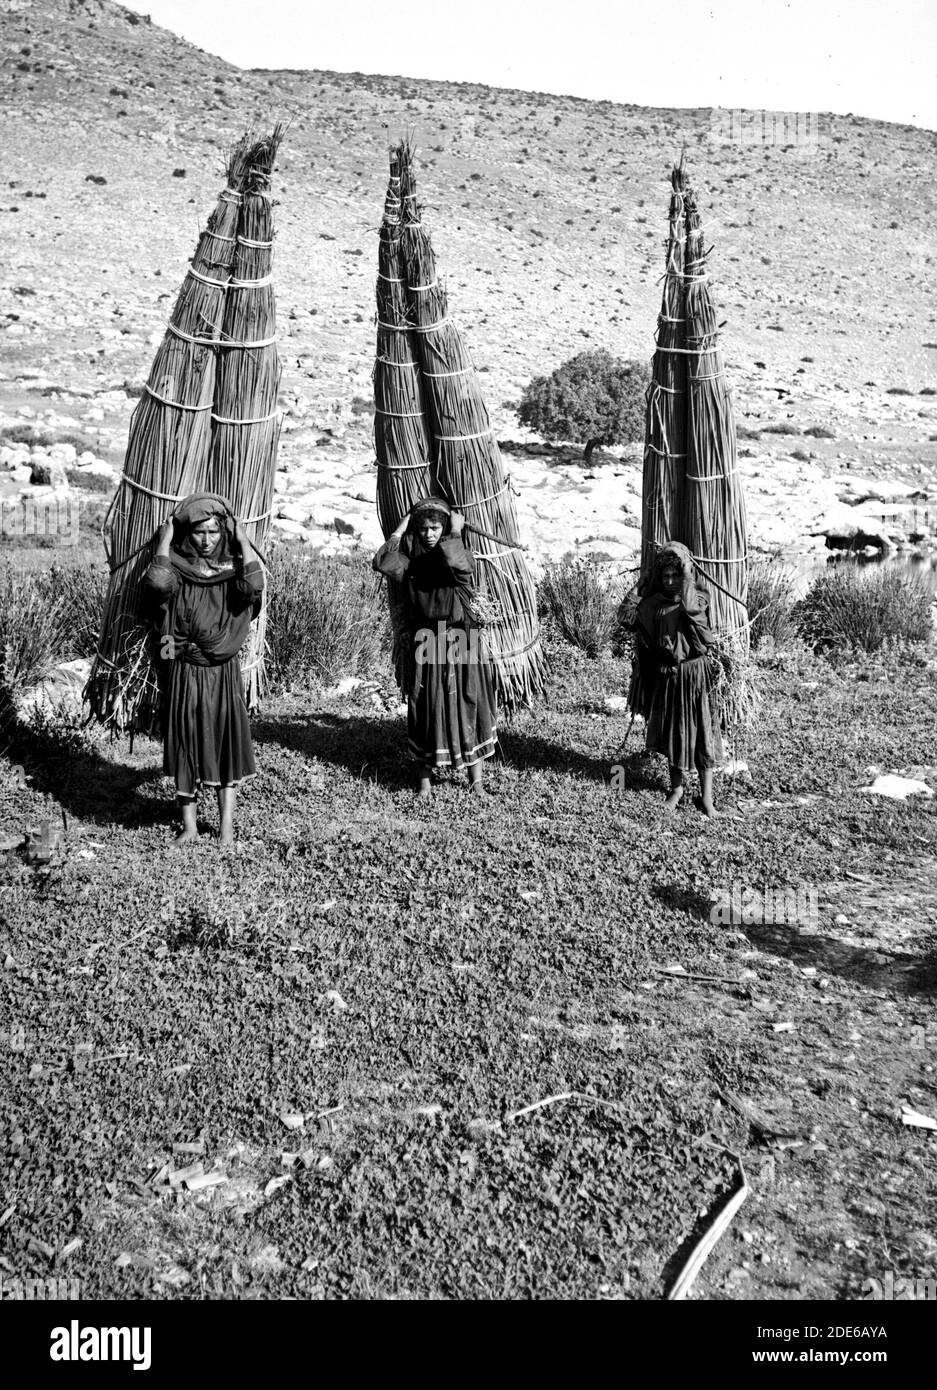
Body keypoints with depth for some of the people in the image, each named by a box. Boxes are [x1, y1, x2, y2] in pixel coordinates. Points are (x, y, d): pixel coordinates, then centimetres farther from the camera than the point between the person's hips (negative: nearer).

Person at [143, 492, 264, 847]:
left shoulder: (231, 566, 0)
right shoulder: (175, 566, -3)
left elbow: (253, 587, -23)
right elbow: (157, 584, -27)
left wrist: (242, 540, -15)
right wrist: (164, 541, -15)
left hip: (224, 672, 0)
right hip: (183, 672, 0)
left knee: (227, 742, 3)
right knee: (185, 745, 6)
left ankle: (226, 830, 13)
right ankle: (189, 828, 20)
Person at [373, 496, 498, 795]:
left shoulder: (462, 558, -4)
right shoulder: (410, 563, 6)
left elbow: (452, 560, -29)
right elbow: (382, 563, -14)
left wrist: (456, 531, -13)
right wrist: (401, 528, -5)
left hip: (461, 646, -2)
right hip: (423, 647, 2)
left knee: (467, 708, 3)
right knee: (425, 712, 5)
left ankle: (475, 779, 15)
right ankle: (424, 778, 16)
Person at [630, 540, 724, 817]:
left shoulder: (697, 601, -5)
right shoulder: (650, 605, 0)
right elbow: (643, 647, 5)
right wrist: (643, 684, 5)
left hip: (695, 674, -2)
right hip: (665, 677, 2)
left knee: (701, 733, 1)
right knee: (671, 732, 9)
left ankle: (706, 796, 11)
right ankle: (676, 787, 27)